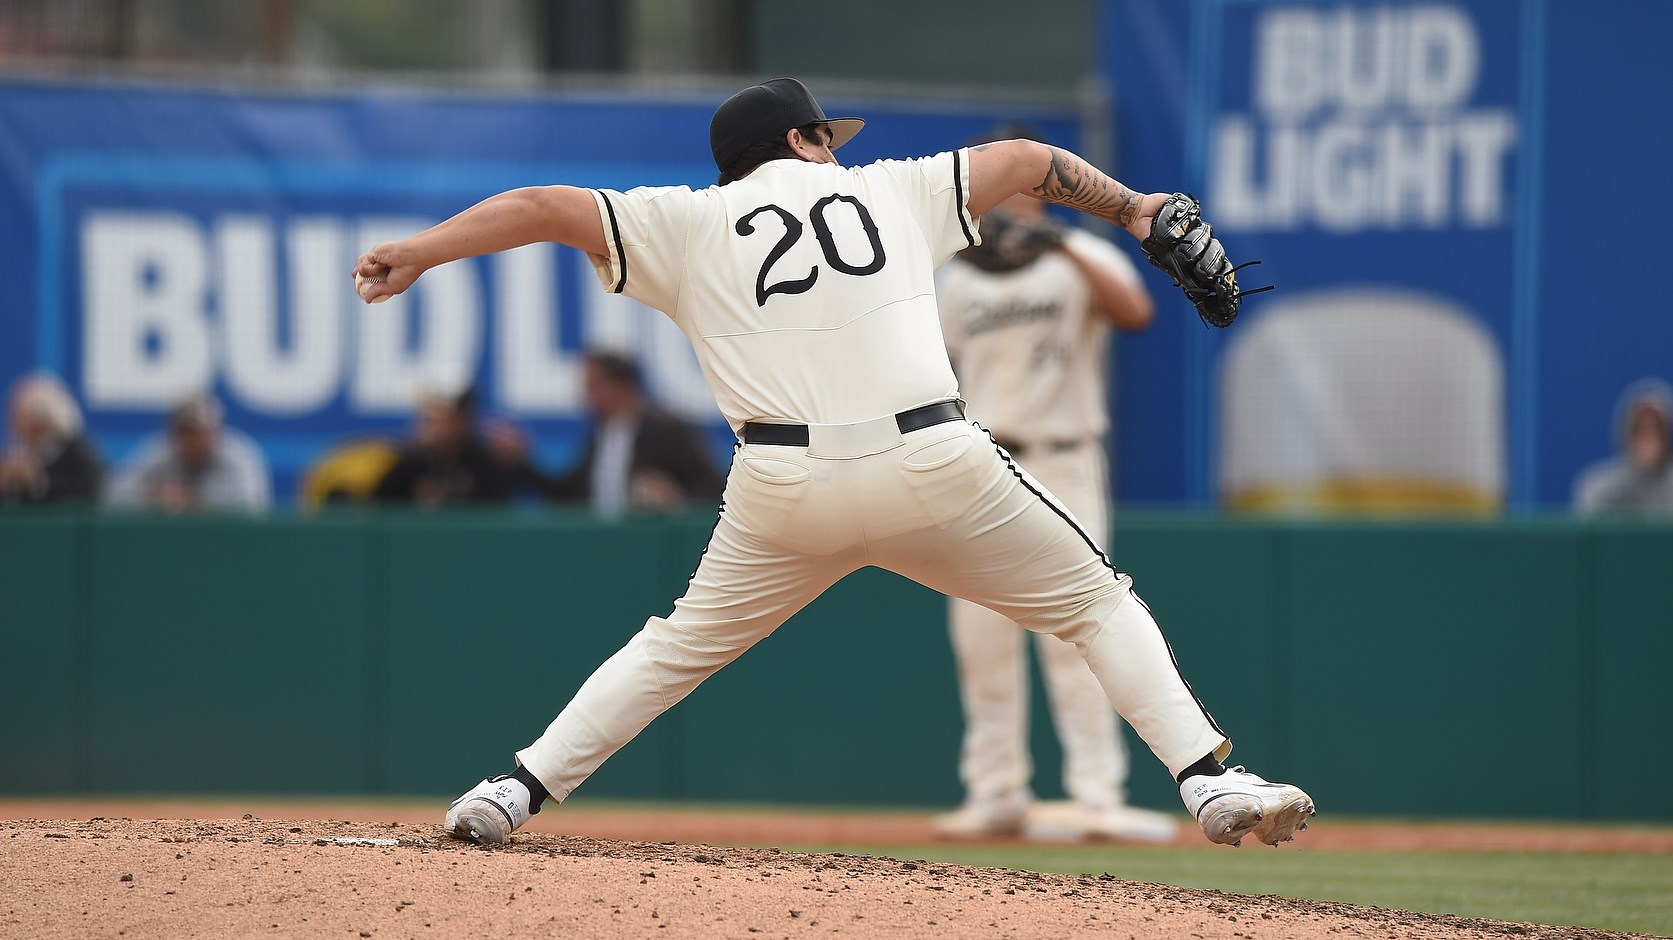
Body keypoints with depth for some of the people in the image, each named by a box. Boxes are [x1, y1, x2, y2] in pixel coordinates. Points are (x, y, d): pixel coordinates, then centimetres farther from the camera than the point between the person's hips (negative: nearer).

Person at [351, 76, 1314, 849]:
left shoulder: (686, 223, 15)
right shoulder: (891, 189, 18)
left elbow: (543, 206, 9)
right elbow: (1027, 161, 27)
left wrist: (419, 251, 7)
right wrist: (1129, 205, 39)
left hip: (784, 486, 1)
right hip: (933, 467, -1)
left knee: (682, 645, 21)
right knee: (1098, 601, 13)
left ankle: (516, 791, 14)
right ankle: (1210, 780, -2)